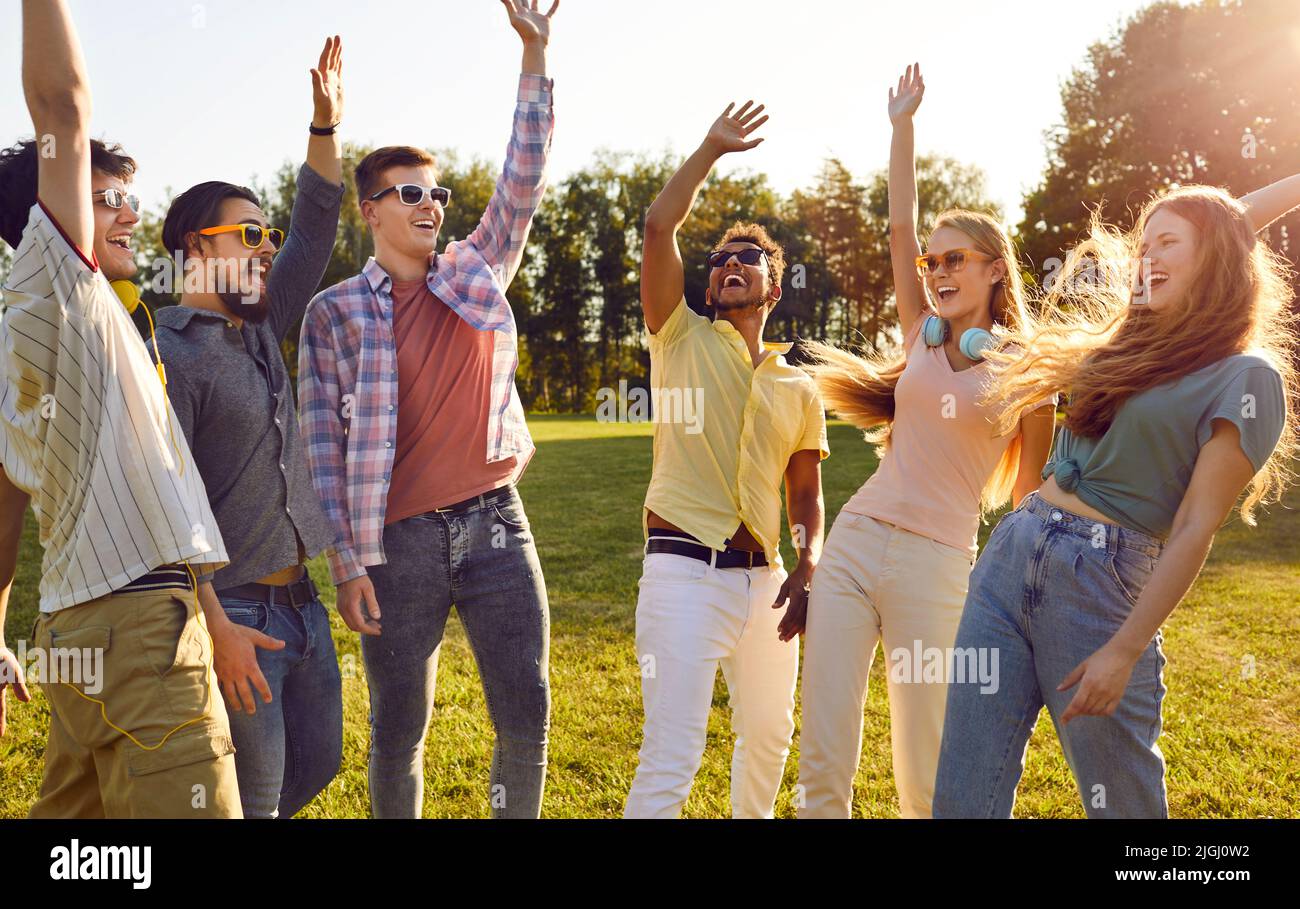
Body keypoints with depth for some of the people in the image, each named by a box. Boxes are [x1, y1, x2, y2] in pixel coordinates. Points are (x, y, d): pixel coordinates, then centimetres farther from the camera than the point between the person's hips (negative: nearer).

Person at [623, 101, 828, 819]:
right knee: (672, 753, -12)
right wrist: (713, 149, 1)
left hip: (763, 579, 5)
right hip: (685, 571, -5)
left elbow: (806, 495, 14)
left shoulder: (798, 389, 14)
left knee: (769, 735, 19)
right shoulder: (682, 340, 5)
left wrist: (808, 566, -3)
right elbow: (659, 227, -6)